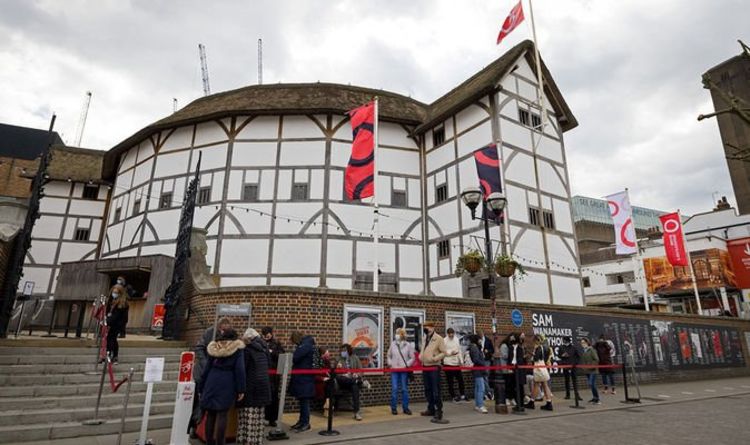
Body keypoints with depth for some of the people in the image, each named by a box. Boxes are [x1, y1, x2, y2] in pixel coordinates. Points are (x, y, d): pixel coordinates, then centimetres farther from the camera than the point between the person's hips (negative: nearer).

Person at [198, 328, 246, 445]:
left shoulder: (214, 348, 12)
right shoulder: (237, 349, 1)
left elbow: (207, 368, 14)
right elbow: (239, 370, -5)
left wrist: (200, 388, 19)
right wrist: (240, 389, -4)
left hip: (212, 383, 4)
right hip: (227, 384, -4)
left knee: (210, 414, 12)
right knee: (222, 414, -1)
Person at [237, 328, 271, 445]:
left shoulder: (248, 349, -8)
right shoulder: (264, 348, 10)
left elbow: (242, 368, -9)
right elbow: (269, 364, 15)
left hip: (251, 385, -6)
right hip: (263, 384, 6)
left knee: (249, 416, -1)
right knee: (258, 416, 11)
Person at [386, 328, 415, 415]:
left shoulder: (408, 345, -2)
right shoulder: (393, 344, 3)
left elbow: (412, 358, 2)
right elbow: (388, 356, 14)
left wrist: (407, 365, -8)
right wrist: (390, 363, 1)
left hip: (404, 370, -1)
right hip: (394, 370, 1)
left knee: (405, 389, 6)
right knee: (394, 389, -1)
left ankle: (405, 408, 16)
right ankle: (393, 408, 8)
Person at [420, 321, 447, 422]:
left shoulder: (438, 338, -9)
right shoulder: (424, 338, 12)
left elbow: (443, 352, -10)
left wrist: (435, 358, -23)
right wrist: (420, 356, 7)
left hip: (434, 367, -7)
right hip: (425, 367, 7)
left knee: (436, 390, -6)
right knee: (427, 390, 14)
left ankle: (439, 411, 1)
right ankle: (431, 409, 26)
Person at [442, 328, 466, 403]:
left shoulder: (457, 339, 6)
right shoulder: (444, 340, -11)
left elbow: (459, 350, 13)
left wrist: (461, 361, 9)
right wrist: (451, 353, -23)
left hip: (456, 363, 5)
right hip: (448, 363, -5)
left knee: (460, 379, 10)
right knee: (450, 381, 4)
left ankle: (462, 395, 24)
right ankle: (453, 396, 17)